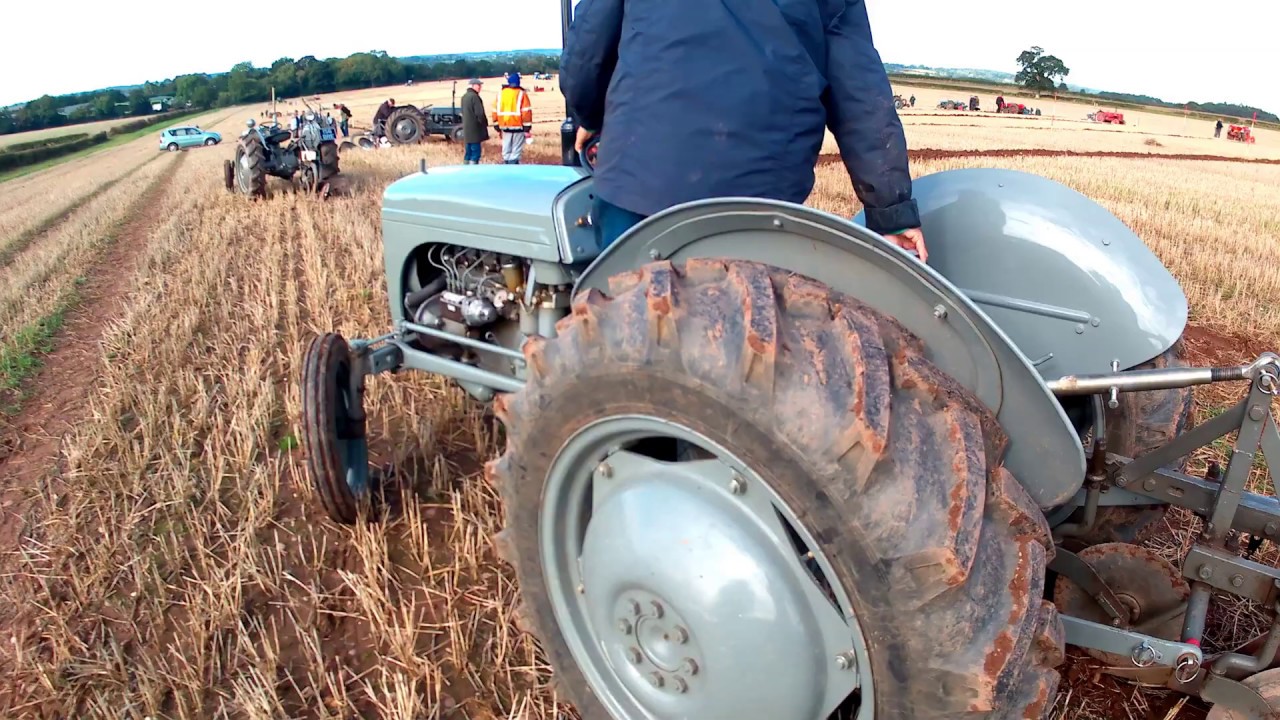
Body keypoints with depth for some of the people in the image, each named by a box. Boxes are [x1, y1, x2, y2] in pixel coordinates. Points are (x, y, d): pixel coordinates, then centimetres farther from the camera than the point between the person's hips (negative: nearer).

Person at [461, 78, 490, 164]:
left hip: (467, 129, 9)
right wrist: (485, 124, -5)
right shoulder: (474, 97, -16)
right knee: (475, 152, -8)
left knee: (468, 152, 14)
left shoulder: (464, 96, 14)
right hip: (475, 130, -9)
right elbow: (480, 113, -18)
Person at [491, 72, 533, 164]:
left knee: (506, 151, 12)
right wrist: (527, 128, -8)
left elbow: (495, 111, 10)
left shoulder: (500, 93, 9)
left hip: (505, 126, 4)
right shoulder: (521, 94, -5)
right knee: (516, 151, -3)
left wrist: (497, 127, 16)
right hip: (518, 127, -4)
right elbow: (526, 112, -11)